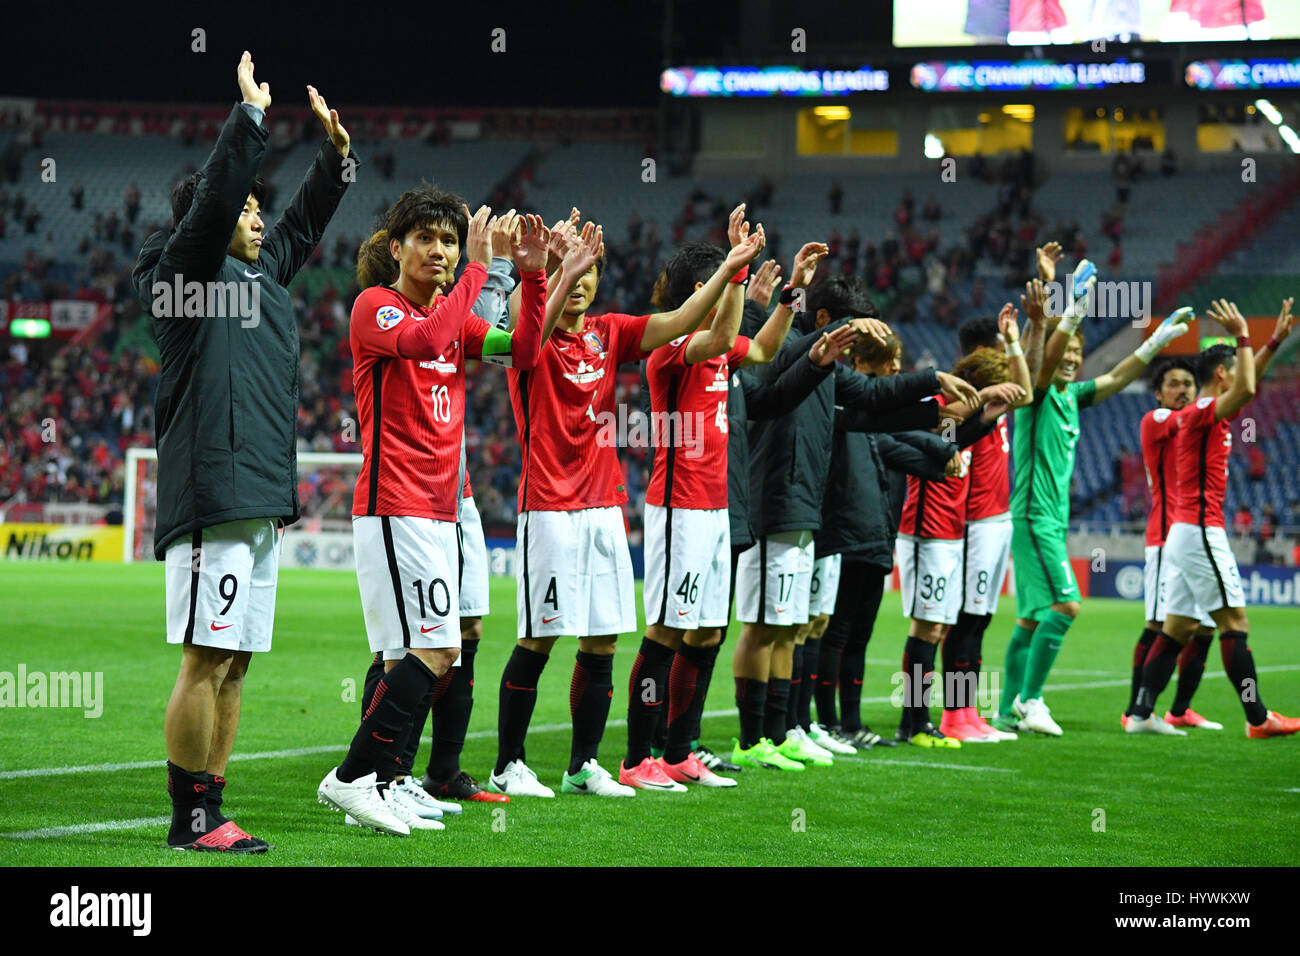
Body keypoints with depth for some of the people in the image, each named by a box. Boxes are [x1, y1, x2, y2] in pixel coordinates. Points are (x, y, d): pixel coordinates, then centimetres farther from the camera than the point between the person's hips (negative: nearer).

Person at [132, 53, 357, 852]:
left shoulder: (263, 275, 21)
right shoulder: (187, 271, -2)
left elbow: (305, 222, 35)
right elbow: (216, 198, -16)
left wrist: (337, 149, 31)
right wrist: (251, 114, -15)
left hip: (263, 497, 9)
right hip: (211, 496, -9)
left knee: (234, 665, 8)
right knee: (208, 660, -9)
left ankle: (209, 812, 12)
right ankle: (192, 818, -5)